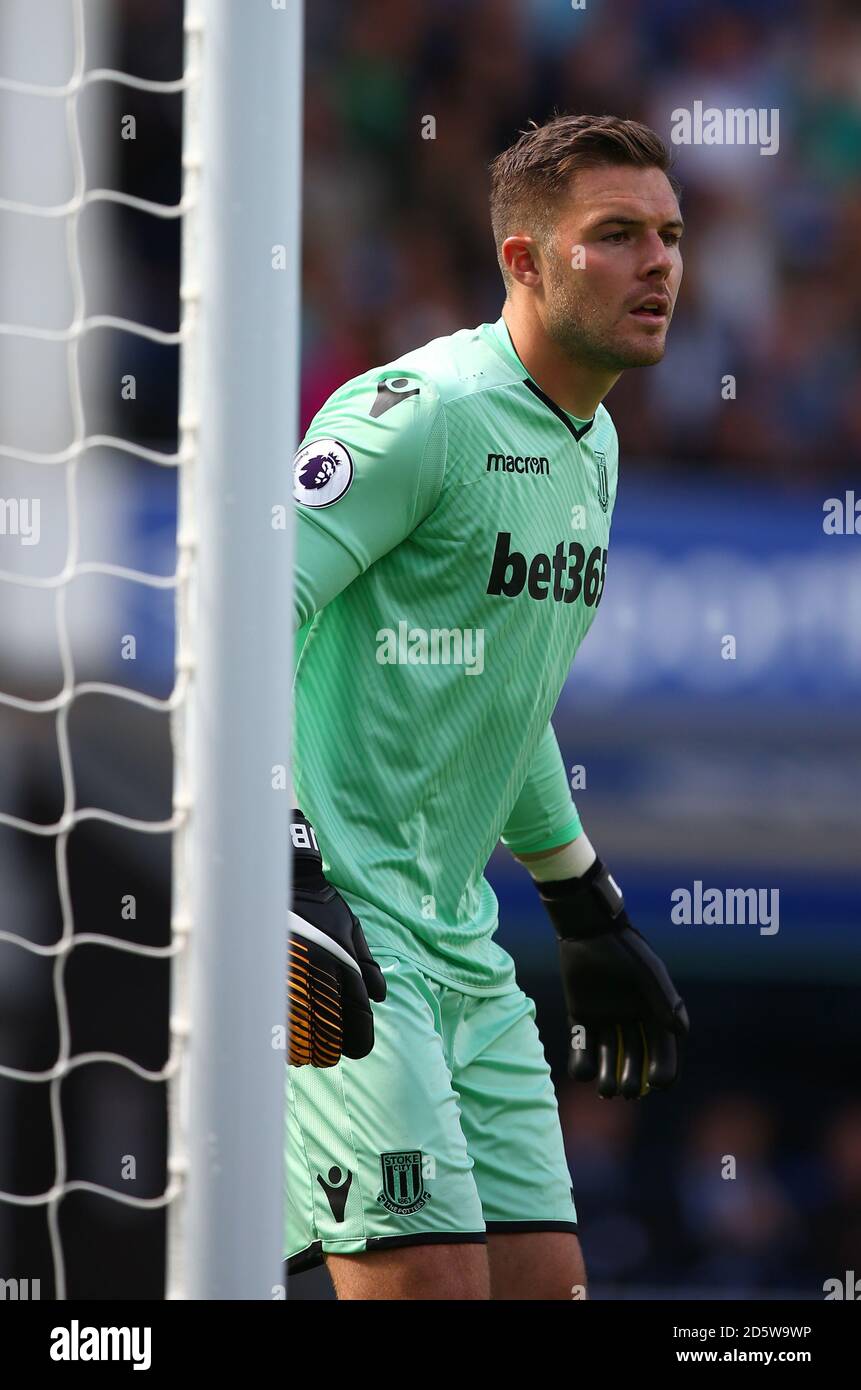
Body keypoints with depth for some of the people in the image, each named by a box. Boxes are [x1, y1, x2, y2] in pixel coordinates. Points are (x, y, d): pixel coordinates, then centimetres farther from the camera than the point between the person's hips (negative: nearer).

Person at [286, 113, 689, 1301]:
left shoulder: (590, 445, 15)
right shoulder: (425, 412, -13)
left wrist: (590, 917, 30)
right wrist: (290, 876, -28)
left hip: (459, 937, 9)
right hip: (333, 925, -9)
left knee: (544, 1276, 3)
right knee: (429, 1280, -16)